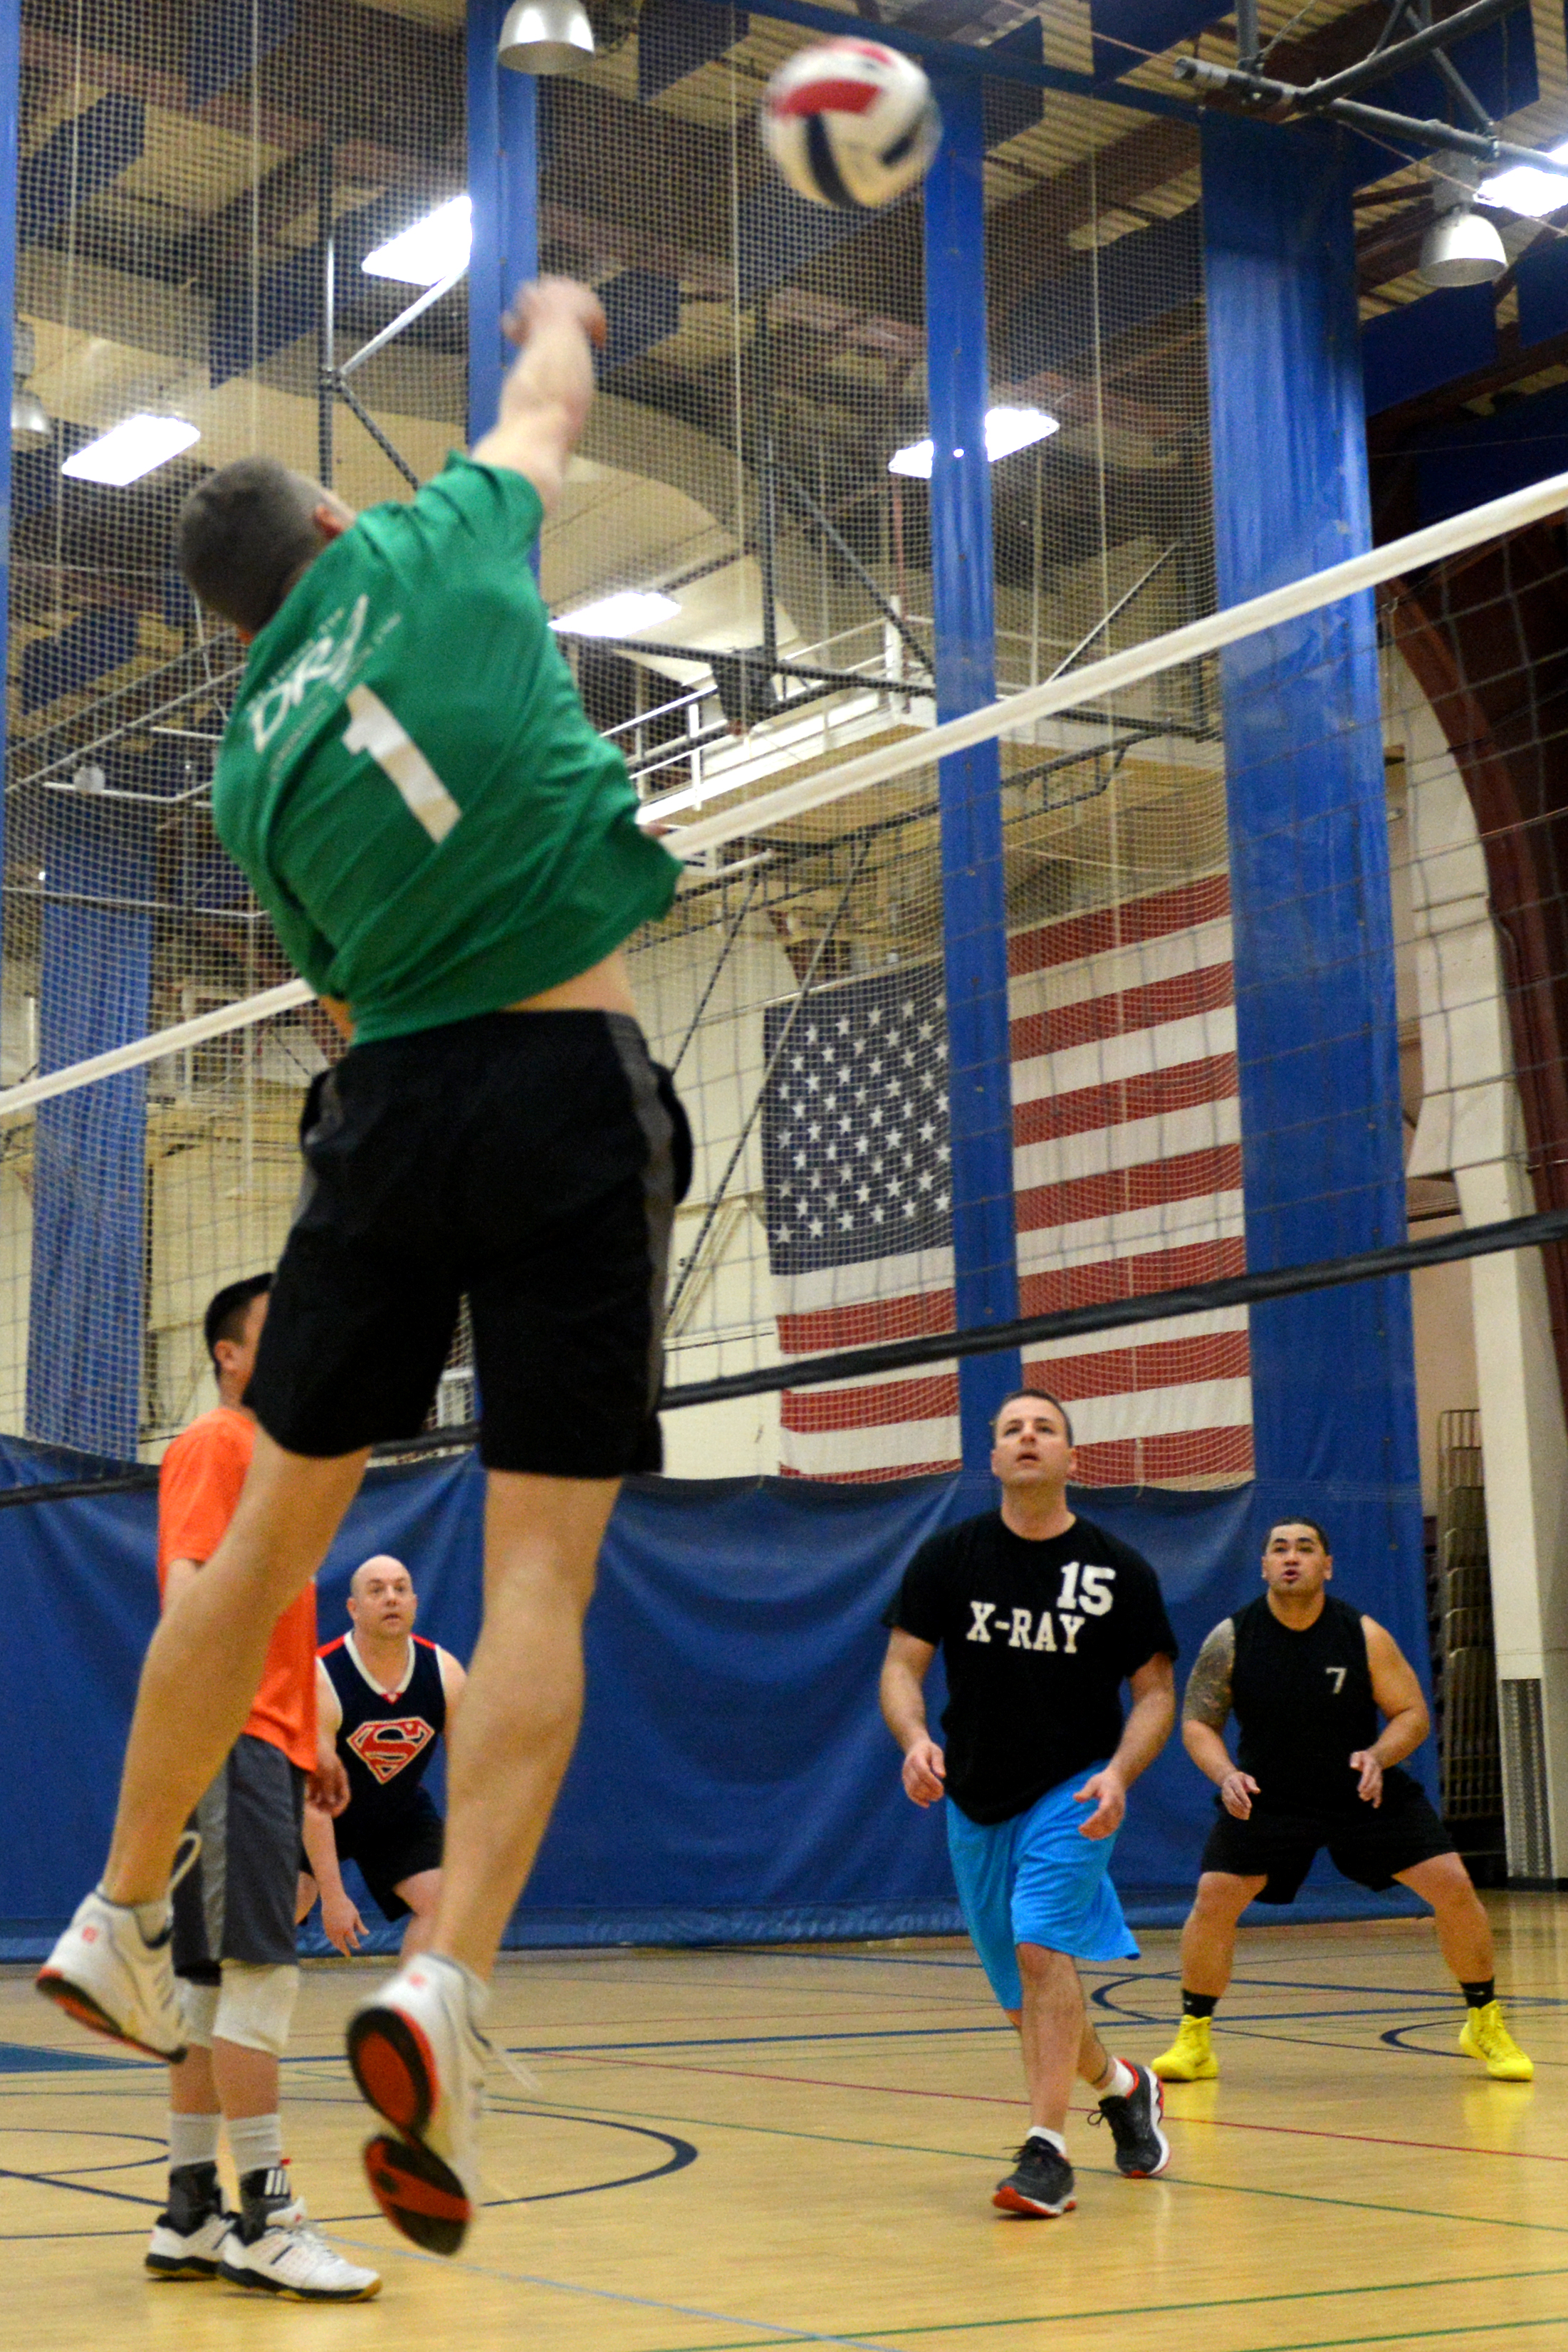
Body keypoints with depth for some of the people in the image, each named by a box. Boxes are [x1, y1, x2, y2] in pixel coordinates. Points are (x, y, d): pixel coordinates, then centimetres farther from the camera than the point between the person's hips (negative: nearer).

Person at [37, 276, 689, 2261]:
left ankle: (119, 1918, 25)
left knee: (271, 1528, 15)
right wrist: (560, 315, 48)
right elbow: (550, 405, 27)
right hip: (574, 1083, -3)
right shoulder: (435, 541, 8)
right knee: (539, 1569, -4)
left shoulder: (251, 765, 13)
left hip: (388, 1099, 3)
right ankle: (445, 1987, -18)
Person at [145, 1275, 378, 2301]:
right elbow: (187, 1580, -17)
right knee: (261, 1968, -13)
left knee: (215, 1980, 9)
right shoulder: (214, 1443, -5)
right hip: (233, 1738, -10)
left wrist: (313, 1741, 26)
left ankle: (191, 2218, 13)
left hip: (269, 1744, 10)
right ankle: (266, 2221, -12)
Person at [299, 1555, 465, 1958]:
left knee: (440, 1902, -12)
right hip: (325, 1816, -4)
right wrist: (332, 1895, -35)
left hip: (402, 1813, 4)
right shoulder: (320, 1680, -31)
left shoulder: (444, 1674, -19)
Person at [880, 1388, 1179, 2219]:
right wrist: (915, 1739, -24)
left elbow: (1156, 1690, 0)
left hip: (1073, 1794, -3)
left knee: (1041, 1949, -23)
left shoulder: (1118, 1569, -4)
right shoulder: (949, 1556, -1)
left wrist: (1118, 1773, -18)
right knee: (1025, 1996, 11)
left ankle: (1048, 2154, -20)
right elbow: (902, 1665, -3)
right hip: (975, 1800, 3)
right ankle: (1121, 2085, 39)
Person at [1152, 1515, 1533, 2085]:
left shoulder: (1364, 1635, -13)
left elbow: (1413, 1714, -7)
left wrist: (1377, 1758, -27)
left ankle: (1486, 2027, 10)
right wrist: (1226, 1775, -25)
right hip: (1265, 1798, 0)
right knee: (1214, 1898, -16)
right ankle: (1193, 2041, 2)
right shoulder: (1232, 1638, -13)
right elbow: (1197, 1722, -5)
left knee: (1453, 1887, -10)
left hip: (1363, 1789, 0)